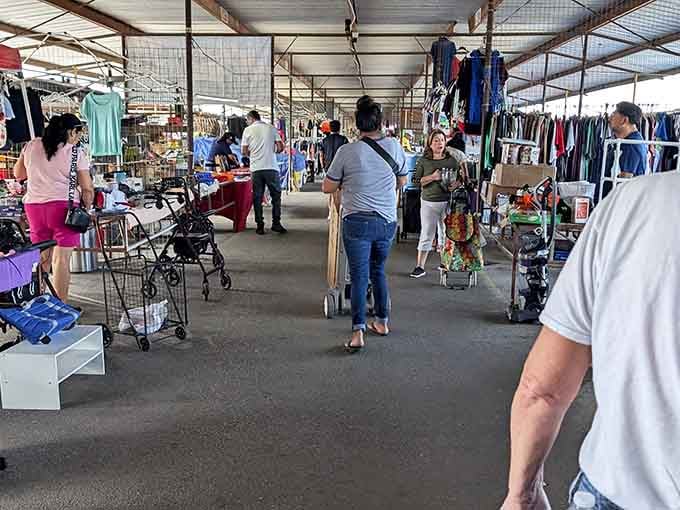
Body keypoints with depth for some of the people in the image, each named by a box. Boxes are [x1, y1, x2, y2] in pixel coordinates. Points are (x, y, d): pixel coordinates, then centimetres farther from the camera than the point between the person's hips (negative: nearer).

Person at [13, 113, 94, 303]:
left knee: (41, 258, 15)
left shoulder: (31, 146, 9)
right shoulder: (75, 153, -3)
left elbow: (18, 174, 20)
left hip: (33, 205, 5)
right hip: (63, 205, -5)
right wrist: (86, 208, 10)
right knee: (61, 259, -4)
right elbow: (87, 188, -4)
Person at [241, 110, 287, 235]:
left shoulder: (248, 130, 3)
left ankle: (260, 226, 8)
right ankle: (276, 223, 7)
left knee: (257, 197, 7)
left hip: (256, 168, 0)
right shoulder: (271, 128, 6)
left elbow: (244, 151, 1)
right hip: (271, 167, 0)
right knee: (276, 195, 11)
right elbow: (280, 148, 2)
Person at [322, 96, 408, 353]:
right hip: (387, 221, 4)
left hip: (358, 222, -3)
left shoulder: (347, 151, -10)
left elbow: (327, 188, -1)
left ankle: (358, 332, -4)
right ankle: (382, 321, 30)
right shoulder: (394, 146, -1)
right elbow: (402, 182, 14)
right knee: (378, 270, 20)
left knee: (359, 276, 2)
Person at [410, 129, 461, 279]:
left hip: (448, 202, 2)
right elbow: (417, 181, -4)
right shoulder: (423, 161, 0)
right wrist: (432, 177, -17)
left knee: (445, 233, 12)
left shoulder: (452, 160, 5)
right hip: (429, 202, -2)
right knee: (426, 234, -3)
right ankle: (420, 267, 1)